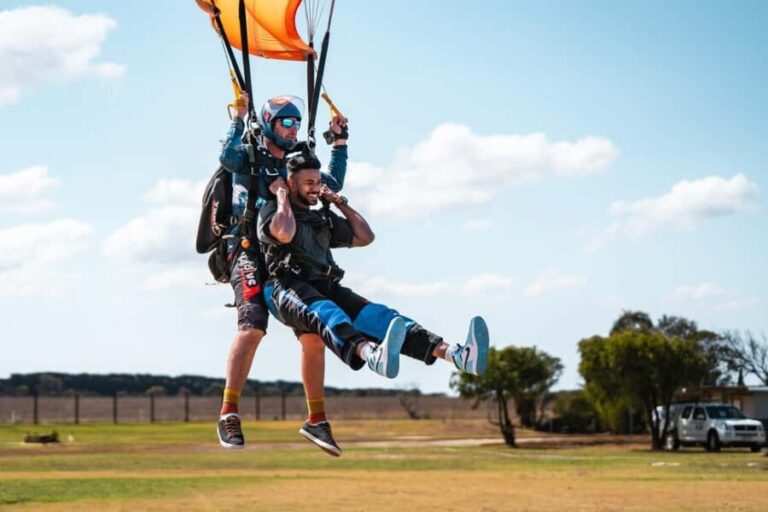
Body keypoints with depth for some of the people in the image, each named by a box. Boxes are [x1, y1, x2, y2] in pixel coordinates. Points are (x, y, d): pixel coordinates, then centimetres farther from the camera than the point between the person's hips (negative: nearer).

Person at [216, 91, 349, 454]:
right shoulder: (249, 156, 5)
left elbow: (333, 184, 27)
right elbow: (227, 157, -17)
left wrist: (339, 141, 24)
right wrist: (239, 118, -14)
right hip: (251, 251, -6)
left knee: (314, 335, 0)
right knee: (252, 326, -26)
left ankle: (316, 420, 10)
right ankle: (228, 414, -26)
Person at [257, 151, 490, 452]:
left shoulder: (323, 218, 30)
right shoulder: (271, 211, 9)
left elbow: (364, 237, 28)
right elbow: (284, 234, -14)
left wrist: (340, 203, 25)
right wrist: (282, 198, 1)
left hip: (325, 288, 6)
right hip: (285, 288, -6)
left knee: (375, 315, -22)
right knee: (324, 313, -40)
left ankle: (455, 354, -46)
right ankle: (373, 355, -78)